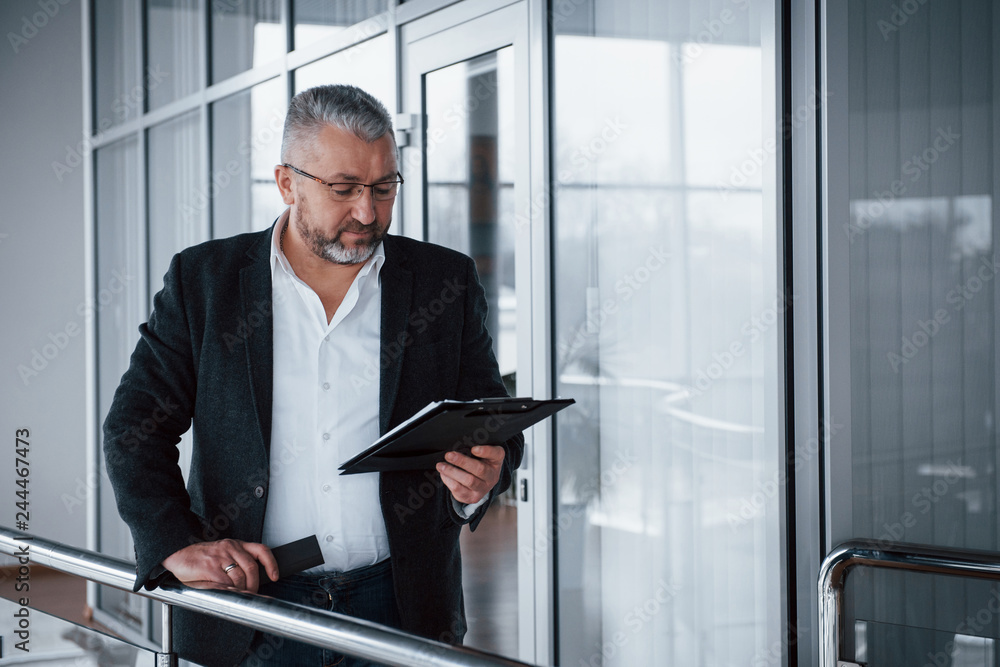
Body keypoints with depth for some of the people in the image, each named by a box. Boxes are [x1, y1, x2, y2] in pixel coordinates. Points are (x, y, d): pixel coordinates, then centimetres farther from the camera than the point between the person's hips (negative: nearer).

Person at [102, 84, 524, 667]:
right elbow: (136, 426, 1)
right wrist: (178, 544, -14)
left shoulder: (446, 283, 4)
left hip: (400, 607, 1)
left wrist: (482, 476, -16)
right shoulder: (202, 281, 2)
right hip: (251, 604, 0)